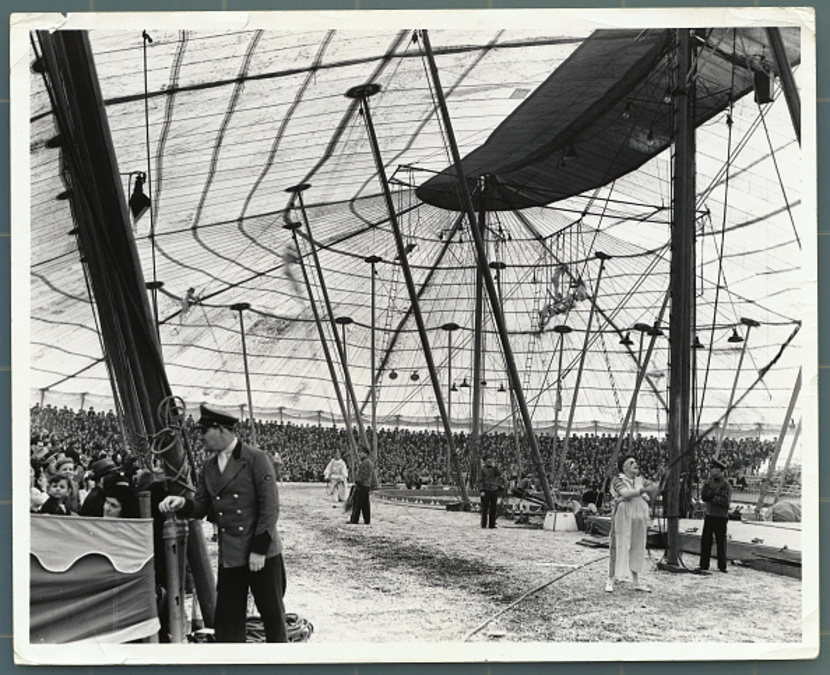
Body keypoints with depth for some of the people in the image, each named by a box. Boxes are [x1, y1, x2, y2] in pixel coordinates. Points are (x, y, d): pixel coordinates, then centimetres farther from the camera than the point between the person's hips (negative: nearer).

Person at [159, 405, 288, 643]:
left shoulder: (256, 459, -11)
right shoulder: (209, 466, 8)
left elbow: (270, 507, -13)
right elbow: (202, 507, 10)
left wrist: (259, 549, -16)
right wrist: (182, 503, -12)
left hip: (263, 554, -5)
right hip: (229, 557, 5)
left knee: (273, 614, 6)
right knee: (227, 620, 8)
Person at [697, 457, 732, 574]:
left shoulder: (725, 484, -9)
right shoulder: (710, 481, 11)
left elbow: (725, 501, -17)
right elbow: (703, 496, 2)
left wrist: (712, 497, -13)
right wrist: (707, 485, -13)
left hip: (720, 517, -6)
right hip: (709, 515, 6)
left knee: (721, 542, 3)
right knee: (705, 541, 4)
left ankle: (722, 566, 13)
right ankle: (704, 565, 9)